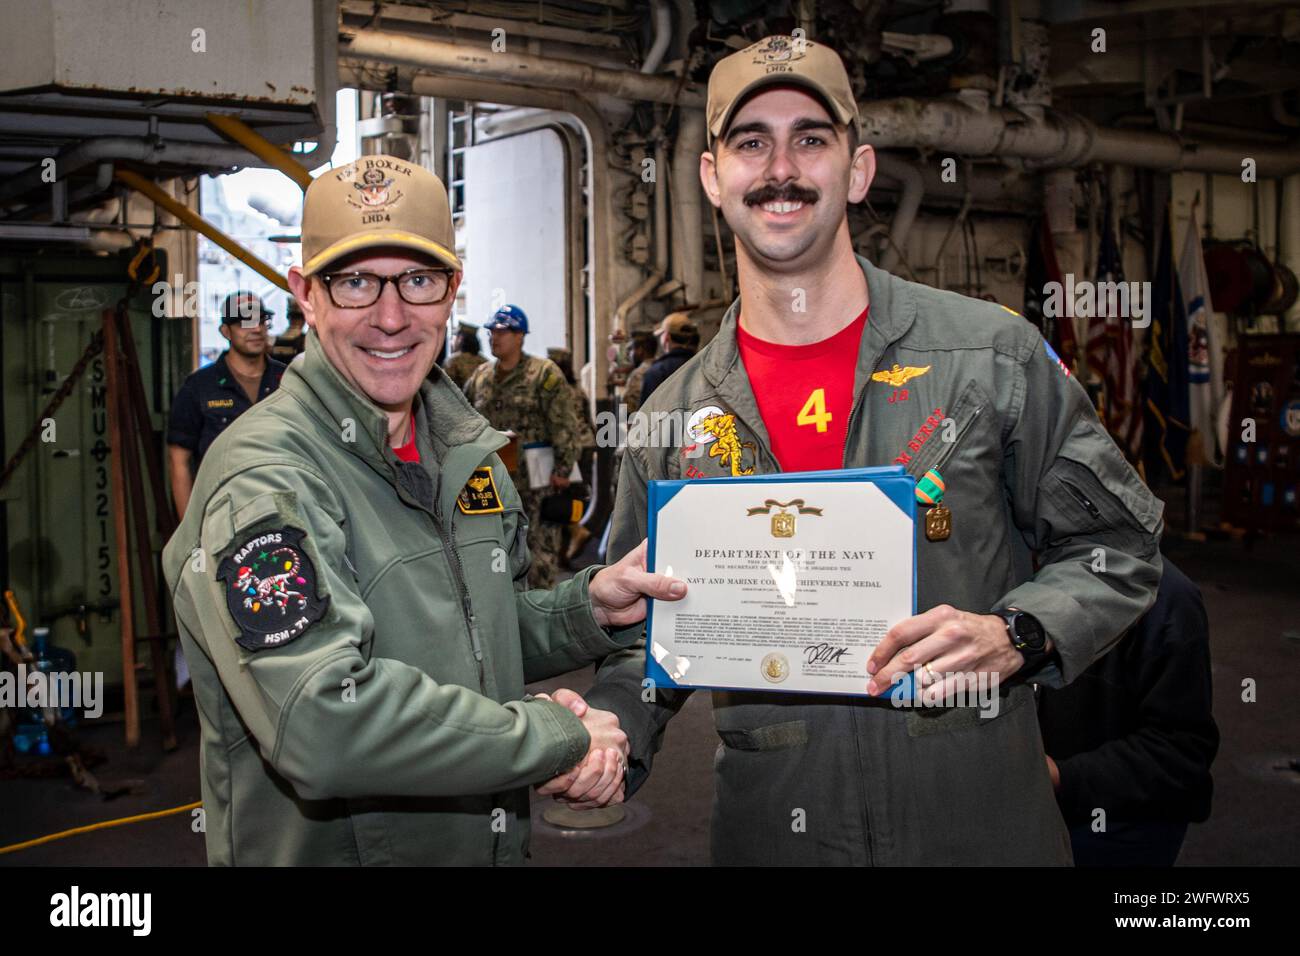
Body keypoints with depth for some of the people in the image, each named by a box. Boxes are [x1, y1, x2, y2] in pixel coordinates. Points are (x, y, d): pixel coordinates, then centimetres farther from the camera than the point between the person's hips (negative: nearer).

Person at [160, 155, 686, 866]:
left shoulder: (463, 448, 3)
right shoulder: (263, 480, -22)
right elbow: (320, 725, -34)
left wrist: (590, 608, -6)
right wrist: (559, 735, -25)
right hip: (321, 850, -7)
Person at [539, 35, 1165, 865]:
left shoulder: (995, 353, -4)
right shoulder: (672, 417, 2)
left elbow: (1117, 542, 1)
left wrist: (1015, 635, -16)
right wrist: (606, 727, -10)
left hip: (985, 820, -1)